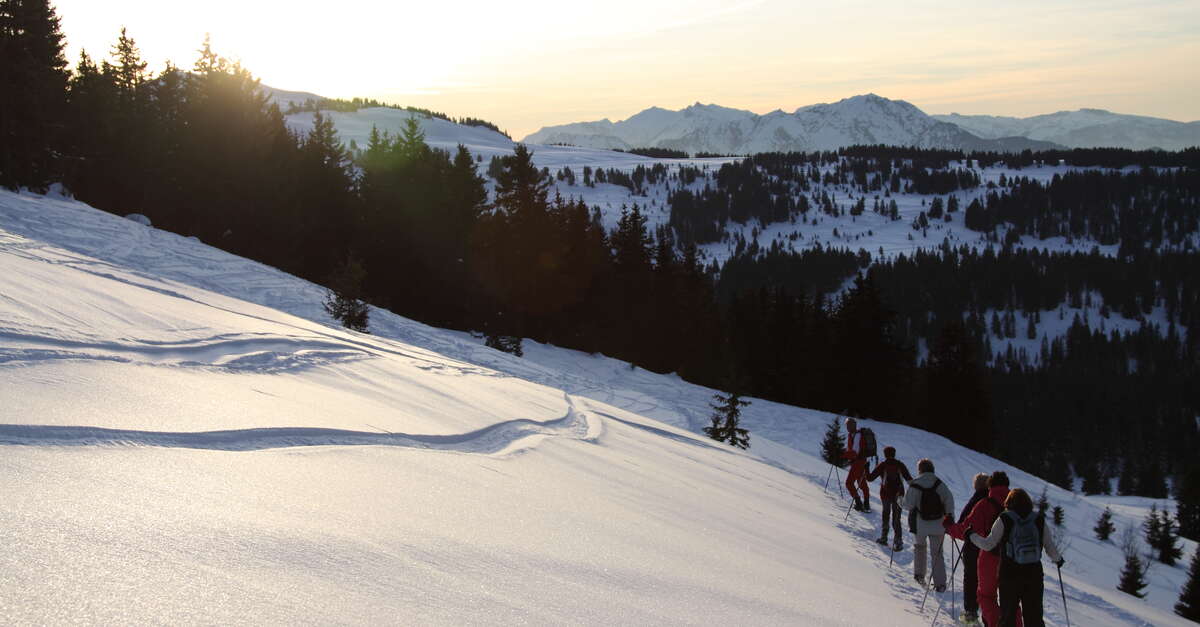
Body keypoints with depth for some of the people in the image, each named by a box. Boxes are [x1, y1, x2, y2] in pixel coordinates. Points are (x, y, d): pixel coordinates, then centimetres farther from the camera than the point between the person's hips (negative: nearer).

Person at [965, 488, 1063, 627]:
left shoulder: (1004, 519, -6)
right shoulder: (1039, 519, 1)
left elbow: (988, 545, -7)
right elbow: (1050, 547, 5)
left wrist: (971, 536, 10)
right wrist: (1058, 559, 26)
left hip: (1009, 573, -2)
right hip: (1034, 573, 2)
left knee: (1007, 615, 8)